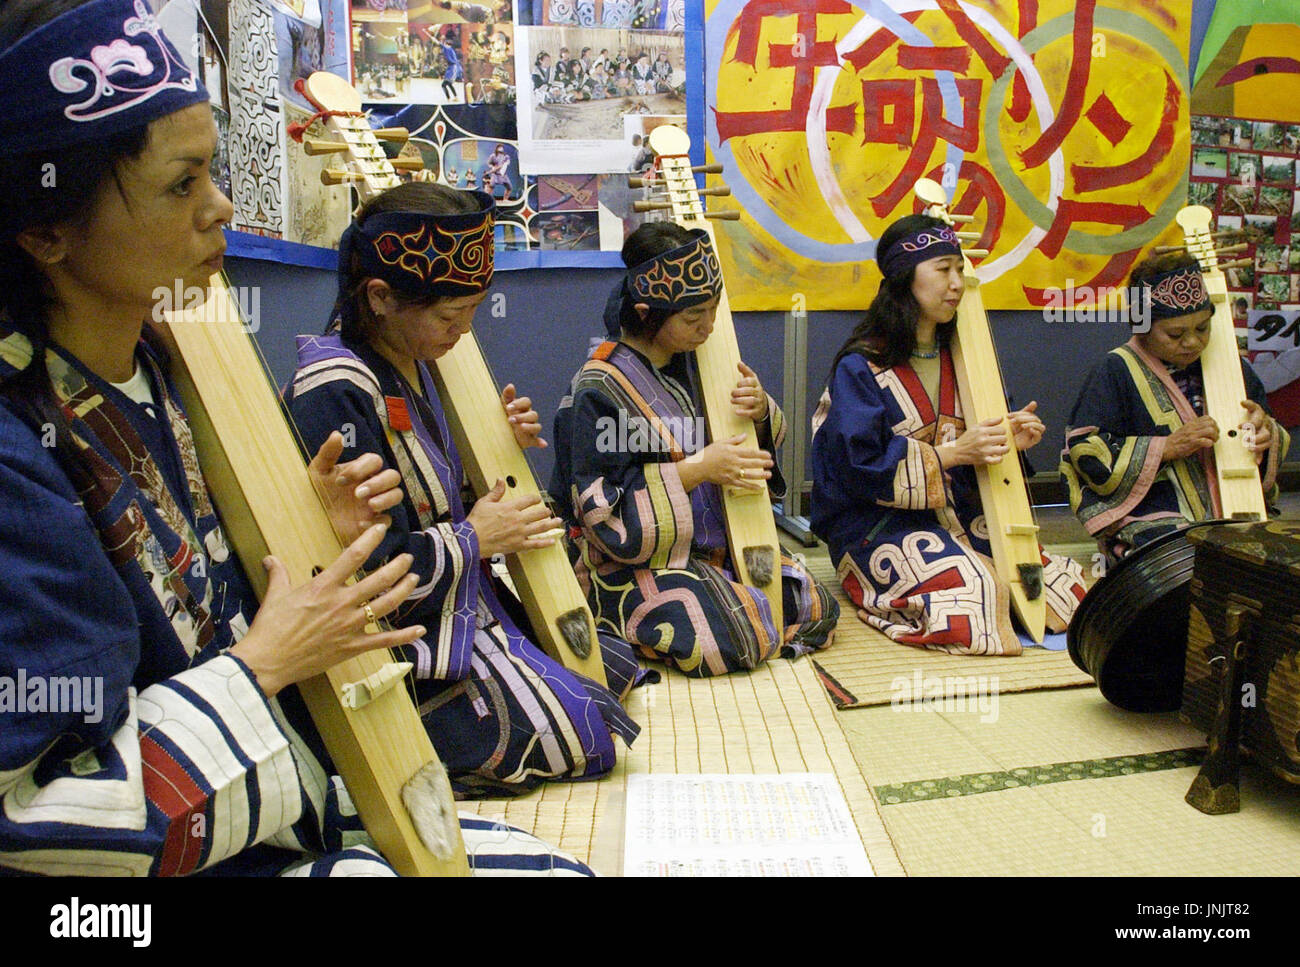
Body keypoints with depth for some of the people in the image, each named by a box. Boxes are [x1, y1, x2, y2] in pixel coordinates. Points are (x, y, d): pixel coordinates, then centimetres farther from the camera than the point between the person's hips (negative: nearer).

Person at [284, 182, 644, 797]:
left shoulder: (411, 366, 6)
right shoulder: (336, 395, -24)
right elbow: (362, 568, -25)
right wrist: (474, 539, -13)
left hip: (464, 605, 10)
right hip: (406, 641, -10)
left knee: (611, 667, 19)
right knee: (584, 737, -10)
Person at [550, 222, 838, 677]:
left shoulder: (695, 364, 4)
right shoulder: (600, 390, -16)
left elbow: (755, 447, 17)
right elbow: (599, 508, -19)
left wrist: (761, 411, -9)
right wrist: (697, 470, -23)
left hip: (718, 548, 7)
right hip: (634, 562, -7)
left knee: (815, 607, -4)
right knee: (733, 641, -26)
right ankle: (624, 628, 1)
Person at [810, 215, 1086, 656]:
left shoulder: (956, 358, 13)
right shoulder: (860, 367, -9)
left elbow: (977, 464, 17)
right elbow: (862, 463, -18)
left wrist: (1009, 439, -6)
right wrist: (952, 452, -20)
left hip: (955, 514, 6)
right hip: (876, 521, -6)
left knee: (1056, 581, -15)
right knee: (969, 588, -31)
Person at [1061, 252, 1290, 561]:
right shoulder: (1116, 371, -3)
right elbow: (1086, 454, -10)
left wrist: (1266, 433, -2)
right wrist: (1169, 447, -16)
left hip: (1234, 512, 6)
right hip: (1149, 519, -6)